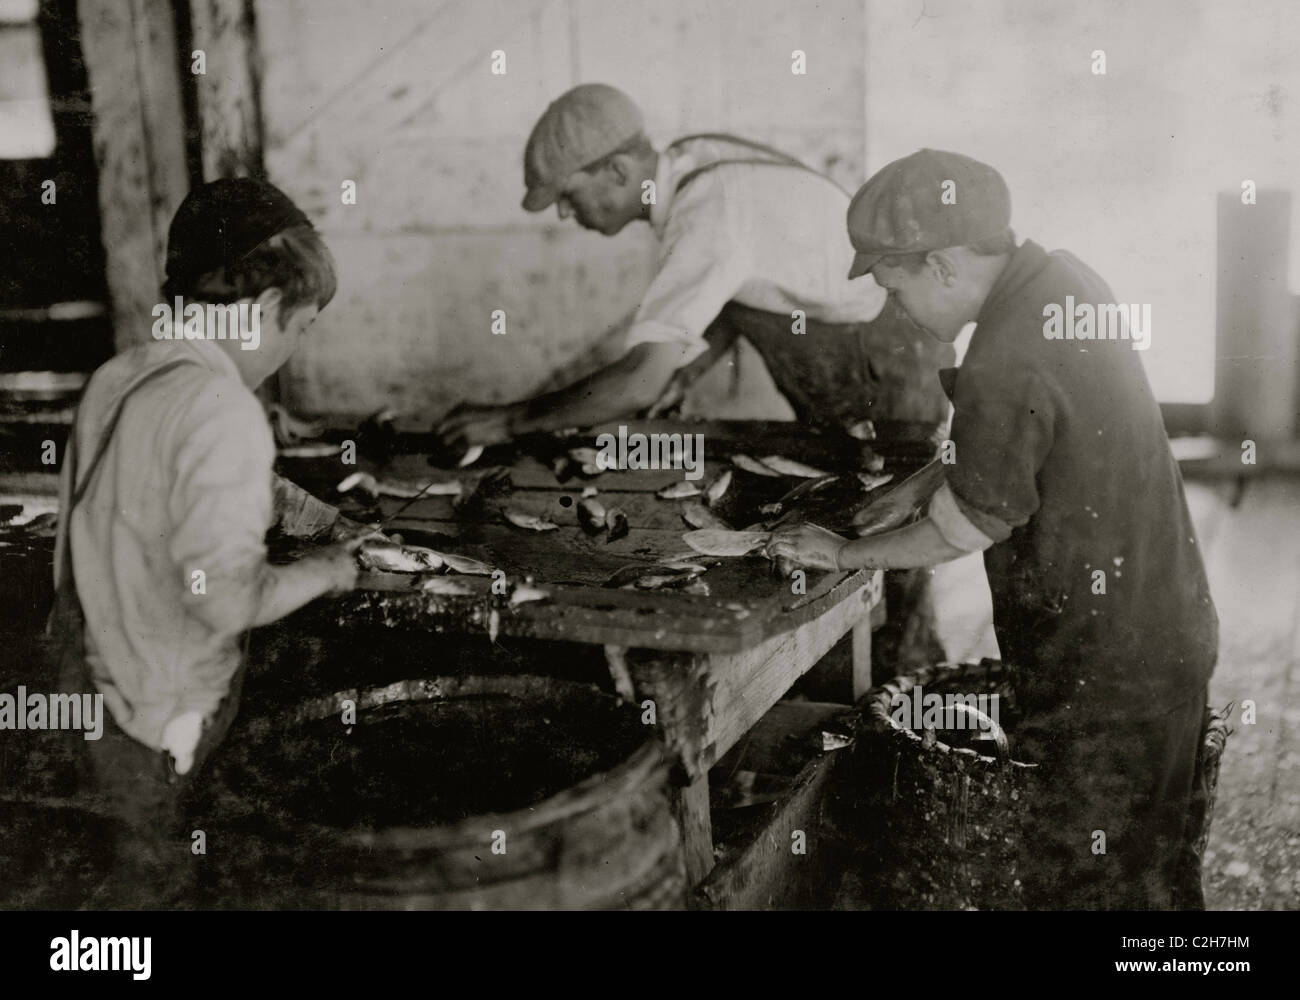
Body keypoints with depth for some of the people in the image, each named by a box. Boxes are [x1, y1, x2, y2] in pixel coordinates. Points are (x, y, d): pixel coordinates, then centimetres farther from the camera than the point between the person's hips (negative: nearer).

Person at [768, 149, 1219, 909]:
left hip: (1108, 673, -9)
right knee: (1161, 872, 25)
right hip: (1171, 629, 9)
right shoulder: (1061, 277, 0)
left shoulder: (1005, 367, -28)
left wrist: (845, 554, -2)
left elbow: (960, 532, -16)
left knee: (1079, 882, 7)